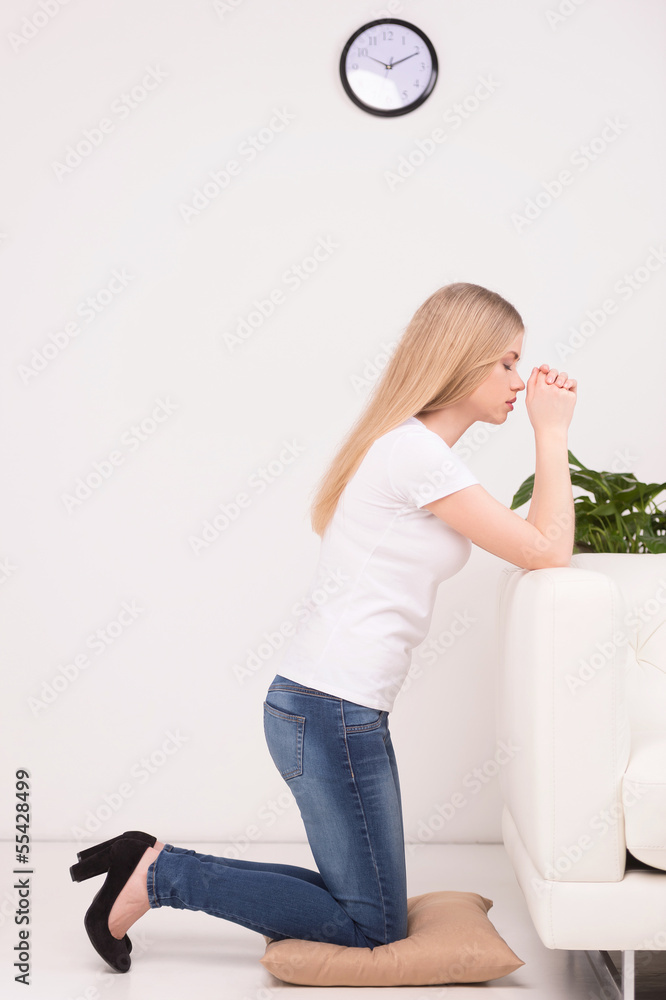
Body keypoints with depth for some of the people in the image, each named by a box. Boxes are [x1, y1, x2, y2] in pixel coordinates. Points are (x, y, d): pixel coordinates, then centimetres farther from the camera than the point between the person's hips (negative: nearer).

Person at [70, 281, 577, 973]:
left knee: (362, 908, 16)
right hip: (332, 712, -10)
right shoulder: (419, 453, -16)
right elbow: (547, 552, -11)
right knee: (373, 928, 4)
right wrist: (552, 432, -5)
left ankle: (159, 868, 17)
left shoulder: (409, 447, 15)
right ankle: (162, 873, 7)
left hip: (325, 707, 10)